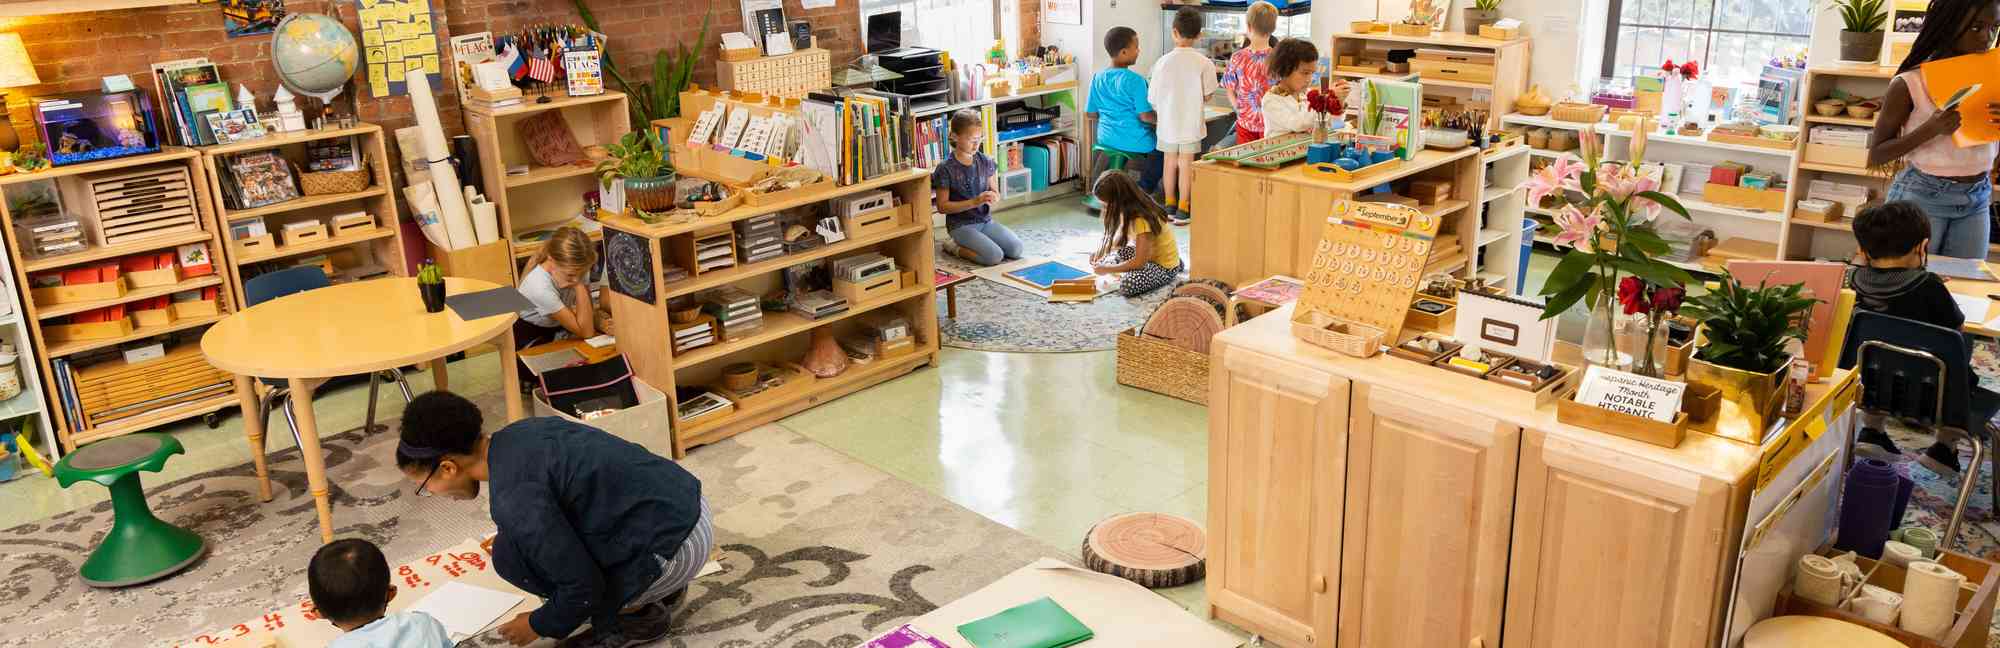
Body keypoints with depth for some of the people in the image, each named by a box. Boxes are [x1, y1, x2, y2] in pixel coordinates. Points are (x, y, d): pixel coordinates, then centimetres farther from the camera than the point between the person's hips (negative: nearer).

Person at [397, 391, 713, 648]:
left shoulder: (515, 499, -22)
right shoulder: (519, 432, 6)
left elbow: (583, 587, -17)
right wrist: (516, 532, 36)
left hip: (675, 546, -9)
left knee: (511, 556, -7)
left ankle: (636, 616, 4)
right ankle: (661, 588, 20)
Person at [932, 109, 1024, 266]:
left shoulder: (985, 161, 2)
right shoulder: (946, 169, -13)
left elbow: (995, 192, 11)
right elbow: (942, 206, -12)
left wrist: (993, 198, -14)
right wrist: (974, 202, -21)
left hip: (985, 220, 6)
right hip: (961, 225, -6)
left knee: (1016, 249, -14)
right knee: (995, 256, -24)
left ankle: (972, 244, 8)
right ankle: (954, 246, 0)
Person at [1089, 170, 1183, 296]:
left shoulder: (1142, 219, -31)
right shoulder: (1130, 209, -6)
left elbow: (1139, 262, -28)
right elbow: (1122, 238, 11)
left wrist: (1107, 269, -20)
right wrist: (1101, 253, -4)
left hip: (1165, 267, -9)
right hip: (1146, 255, 9)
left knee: (1127, 286, -31)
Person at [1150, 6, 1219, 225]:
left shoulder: (1162, 62, -10)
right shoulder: (1204, 63, -12)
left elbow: (1153, 99, -6)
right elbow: (1207, 96, -6)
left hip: (1167, 122, 1)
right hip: (1191, 123, -1)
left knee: (1169, 162, 14)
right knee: (1186, 164, 7)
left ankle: (1169, 206, 25)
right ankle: (1182, 210, 10)